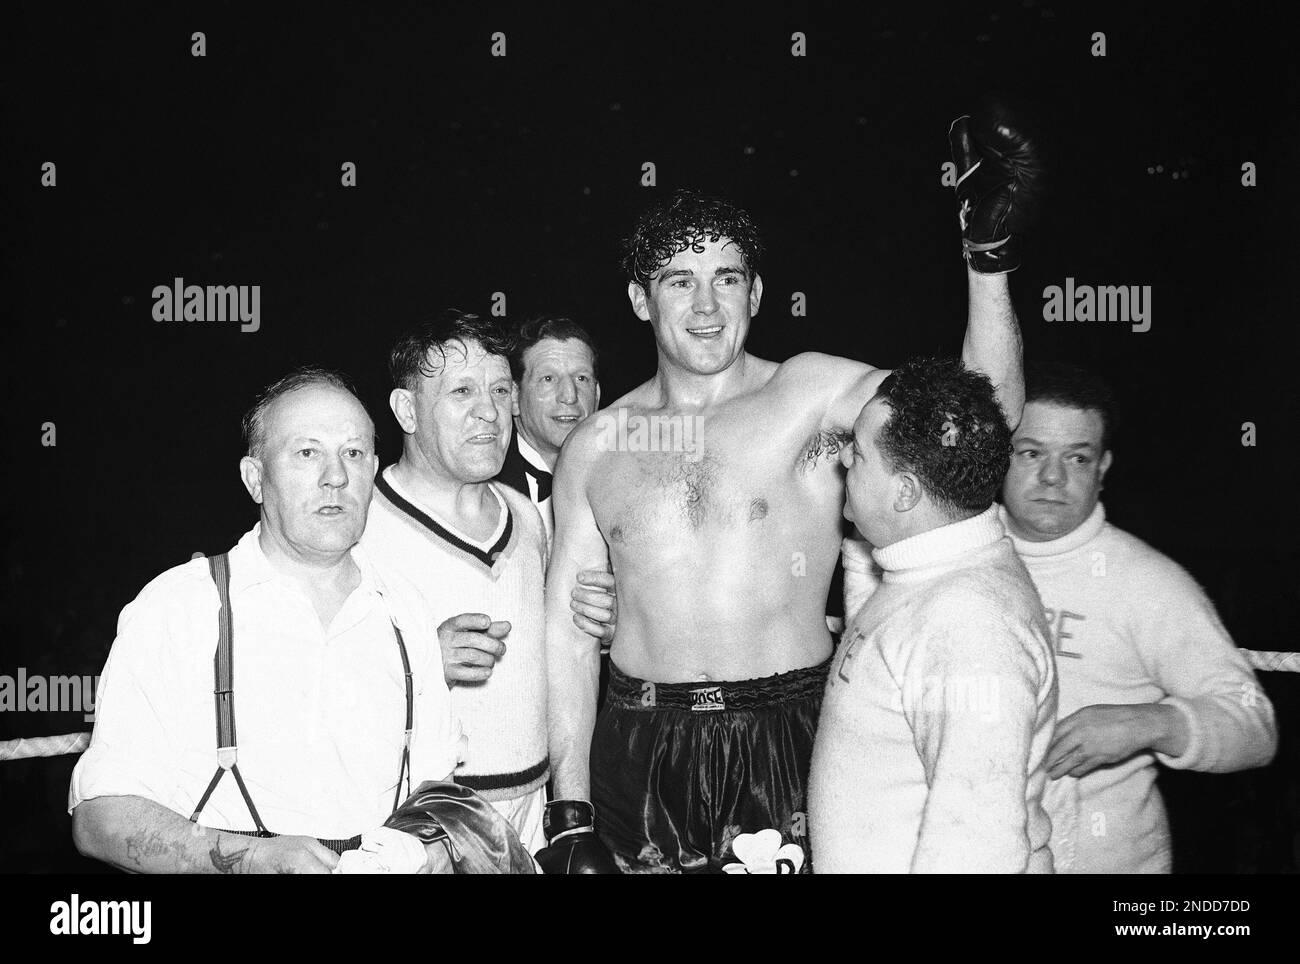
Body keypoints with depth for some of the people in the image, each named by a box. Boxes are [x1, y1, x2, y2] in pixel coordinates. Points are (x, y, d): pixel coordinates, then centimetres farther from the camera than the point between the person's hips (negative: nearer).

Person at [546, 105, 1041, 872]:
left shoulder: (812, 393, -2)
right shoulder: (595, 447, 3)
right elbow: (568, 630, 5)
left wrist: (989, 252, -25)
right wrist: (568, 809, 2)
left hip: (792, 743, -1)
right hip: (643, 754, 2)